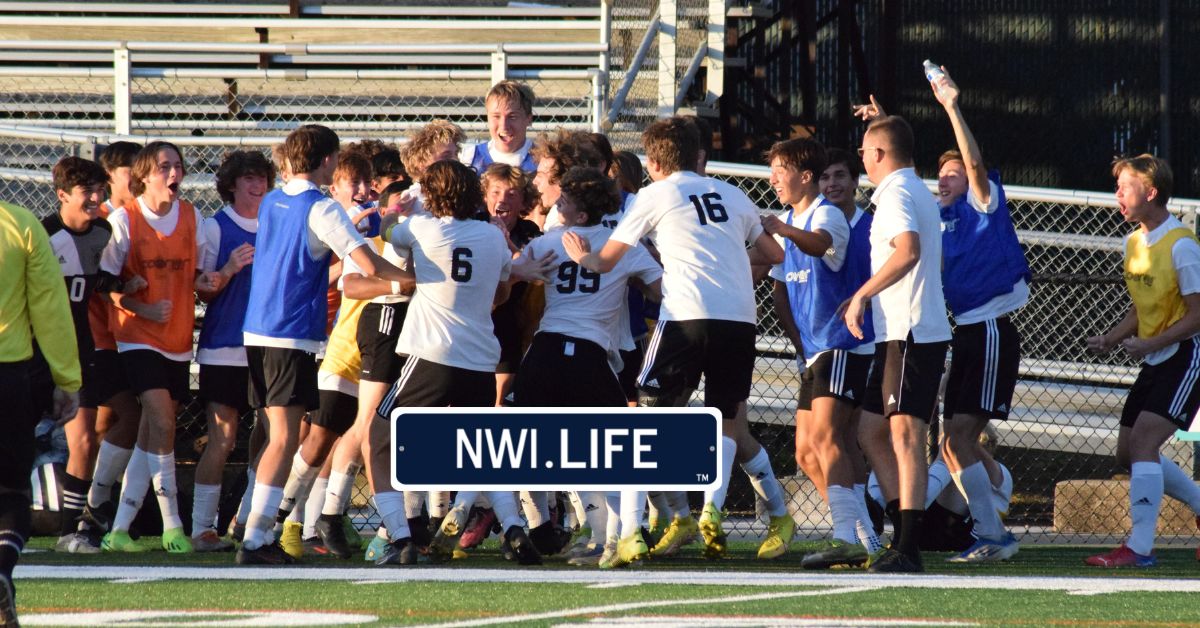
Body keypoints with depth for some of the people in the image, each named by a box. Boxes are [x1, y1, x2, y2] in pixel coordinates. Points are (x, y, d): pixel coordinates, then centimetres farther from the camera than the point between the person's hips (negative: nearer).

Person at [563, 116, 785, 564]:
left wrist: (582, 257, 35)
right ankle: (713, 508, -5)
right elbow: (774, 254, 31)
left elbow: (605, 261, 14)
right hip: (741, 318, 4)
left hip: (688, 315, -4)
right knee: (727, 423, 20)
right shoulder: (732, 195, 21)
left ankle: (630, 533, -9)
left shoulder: (656, 195, 9)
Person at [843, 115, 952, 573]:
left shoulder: (896, 195, -10)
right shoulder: (920, 194, 21)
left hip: (909, 334, -10)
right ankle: (904, 539, 11)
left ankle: (908, 549, -18)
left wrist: (861, 295, -23)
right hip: (899, 334, 10)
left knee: (905, 434, -13)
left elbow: (908, 250, -28)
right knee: (871, 434, 13)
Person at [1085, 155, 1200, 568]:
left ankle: (1140, 547, -20)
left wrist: (1149, 344, -25)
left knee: (1143, 444, -20)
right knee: (1128, 453, 8)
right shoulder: (1134, 243, 9)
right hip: (1155, 362, 9)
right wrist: (1110, 340, 4)